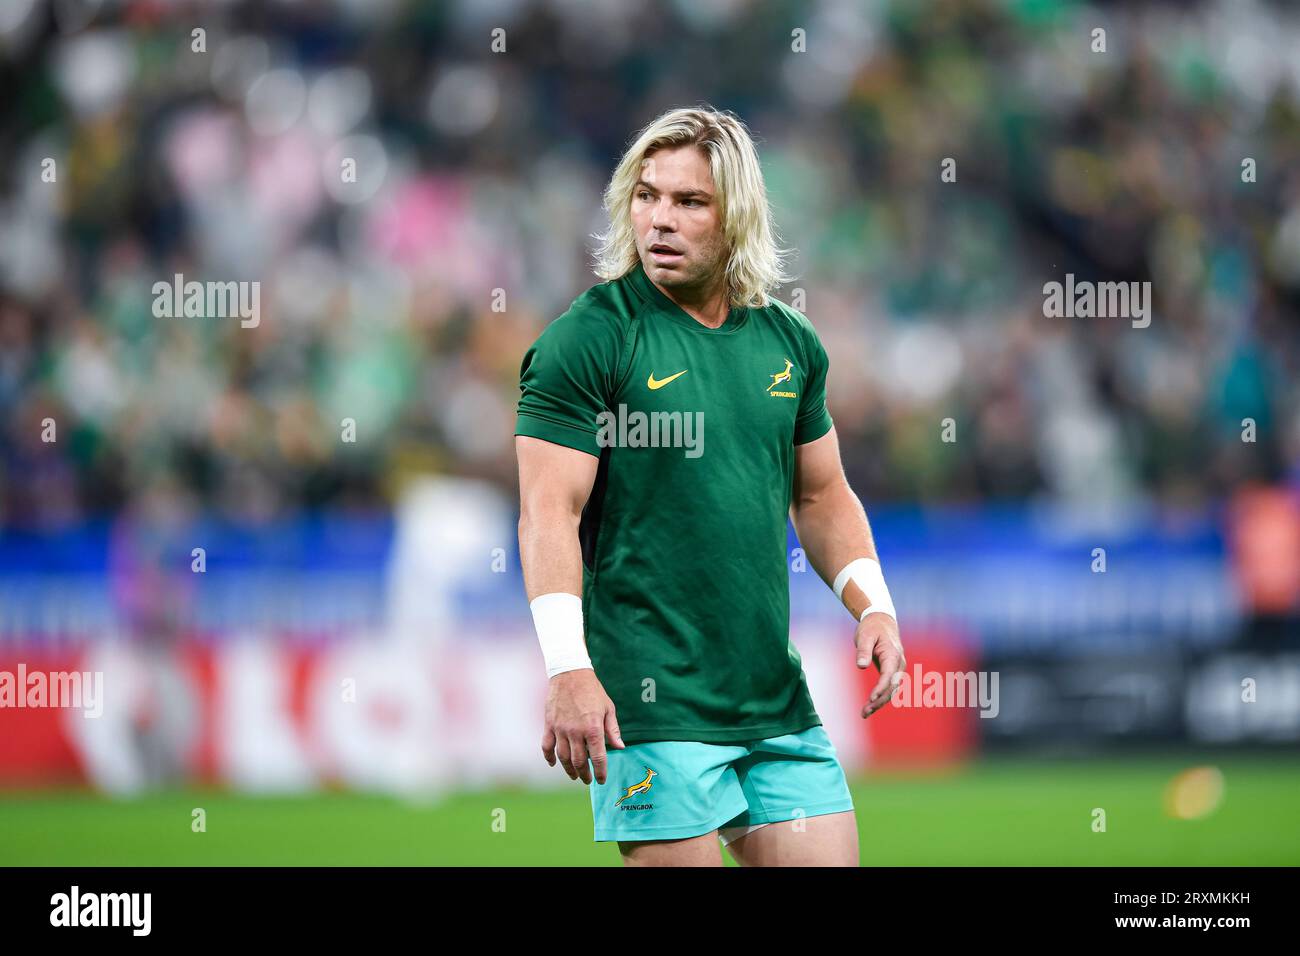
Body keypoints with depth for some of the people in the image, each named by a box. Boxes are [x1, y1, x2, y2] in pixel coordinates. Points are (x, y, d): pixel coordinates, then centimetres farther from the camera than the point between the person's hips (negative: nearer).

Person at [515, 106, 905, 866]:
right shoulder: (586, 340, -7)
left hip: (778, 699, 6)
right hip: (650, 704, -6)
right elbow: (550, 513, -12)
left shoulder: (790, 344, 12)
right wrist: (569, 670, -22)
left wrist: (873, 606, 8)